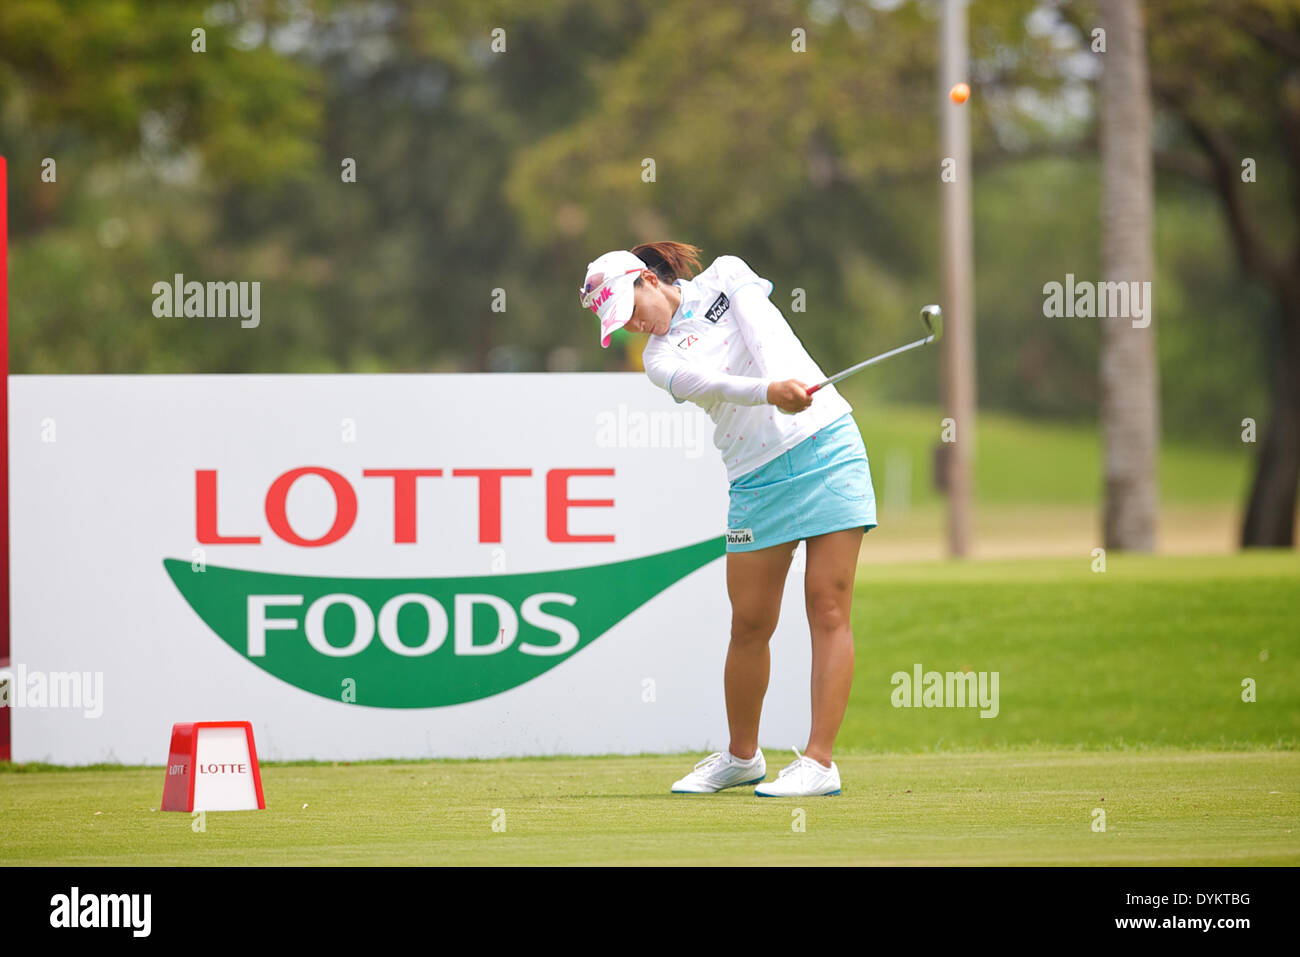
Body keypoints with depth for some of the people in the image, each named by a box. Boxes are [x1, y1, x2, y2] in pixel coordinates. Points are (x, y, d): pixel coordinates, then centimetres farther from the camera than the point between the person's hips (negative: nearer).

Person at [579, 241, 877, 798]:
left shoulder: (726, 277, 7)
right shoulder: (660, 360, 2)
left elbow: (764, 334, -11)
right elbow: (713, 383, -18)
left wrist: (785, 384, -29)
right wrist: (770, 393, -37)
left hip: (825, 445, -2)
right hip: (757, 477, 2)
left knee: (828, 608, -8)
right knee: (750, 625, 2)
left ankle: (819, 762, -11)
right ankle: (741, 756, 21)